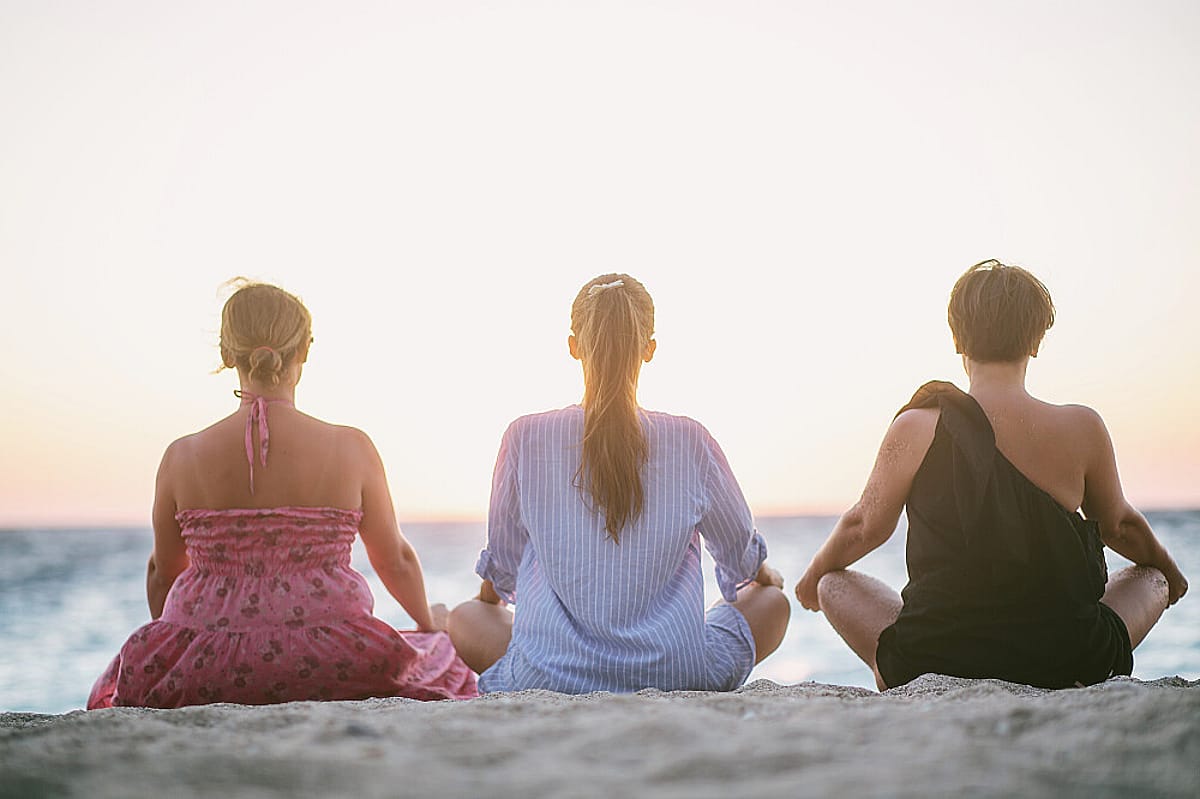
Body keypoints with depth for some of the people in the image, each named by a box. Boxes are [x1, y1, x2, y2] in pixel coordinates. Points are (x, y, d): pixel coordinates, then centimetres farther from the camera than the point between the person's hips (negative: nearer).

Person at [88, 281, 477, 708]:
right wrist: (431, 624, 28)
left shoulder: (183, 457, -2)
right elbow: (396, 560, 8)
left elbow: (162, 572, 12)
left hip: (205, 674, 2)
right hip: (323, 667, -2)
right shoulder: (351, 449, -5)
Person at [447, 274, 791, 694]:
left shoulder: (526, 439, -4)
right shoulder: (690, 442, -3)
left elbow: (502, 557, 12)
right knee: (772, 601, 26)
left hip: (549, 676, 0)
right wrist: (760, 575, 39)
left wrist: (490, 596, 36)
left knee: (465, 619, 30)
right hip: (677, 673, 0)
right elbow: (742, 553, 13)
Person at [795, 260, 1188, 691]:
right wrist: (1168, 569, 35)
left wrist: (815, 571, 27)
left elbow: (865, 527, 5)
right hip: (1062, 665, 1)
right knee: (1152, 579, 28)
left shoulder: (917, 429, -10)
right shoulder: (1081, 429, -6)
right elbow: (1119, 526, 12)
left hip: (931, 662, 0)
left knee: (834, 585, 24)